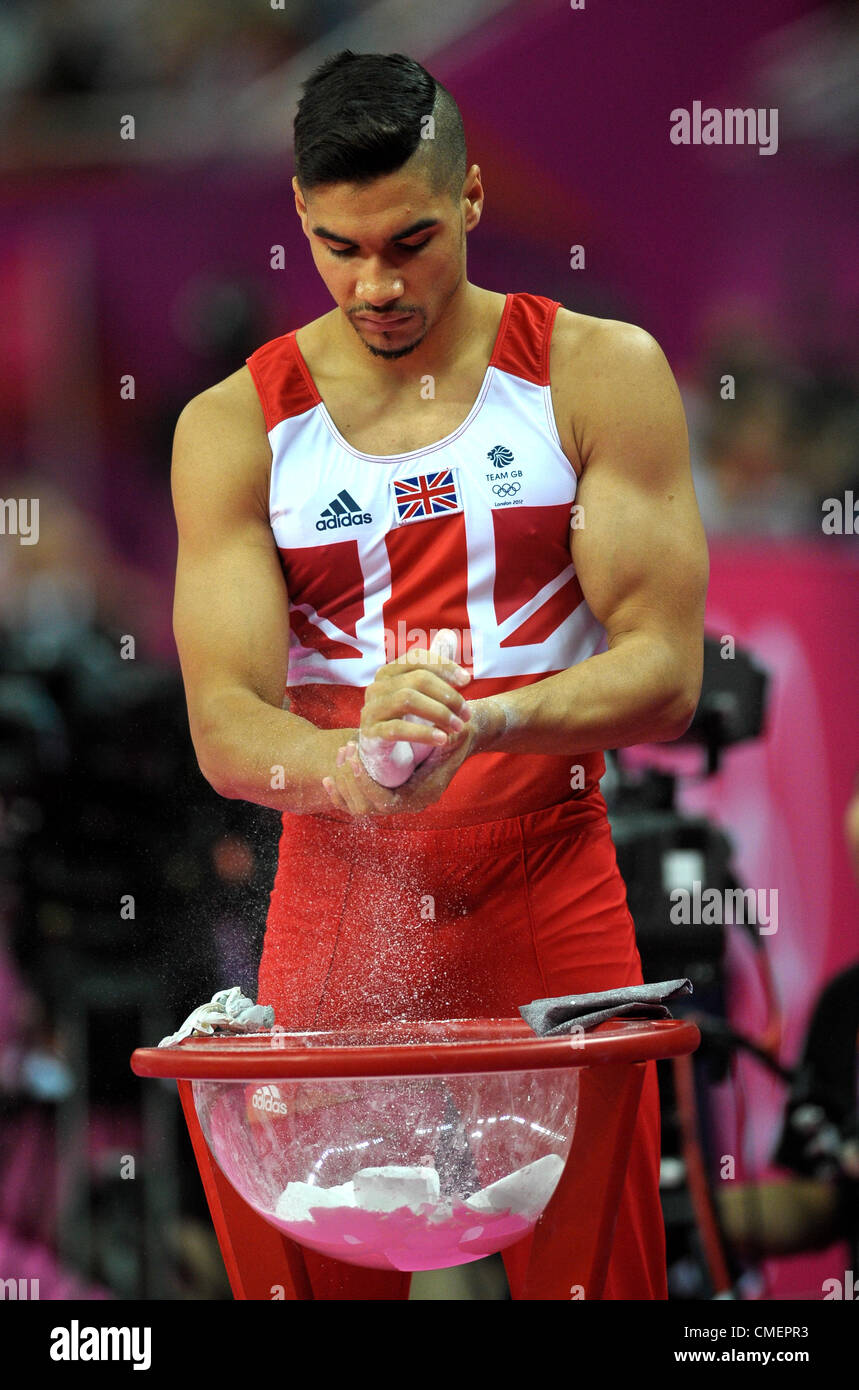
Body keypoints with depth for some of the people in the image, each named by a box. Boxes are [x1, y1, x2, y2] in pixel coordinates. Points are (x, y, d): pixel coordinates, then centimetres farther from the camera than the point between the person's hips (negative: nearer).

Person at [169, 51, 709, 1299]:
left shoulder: (601, 375, 1)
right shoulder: (235, 425, 3)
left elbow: (667, 670, -5)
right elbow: (224, 728, -5)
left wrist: (478, 722, -24)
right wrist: (353, 763, -28)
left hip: (552, 910, 0)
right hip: (333, 921, 1)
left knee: (597, 1276, -2)